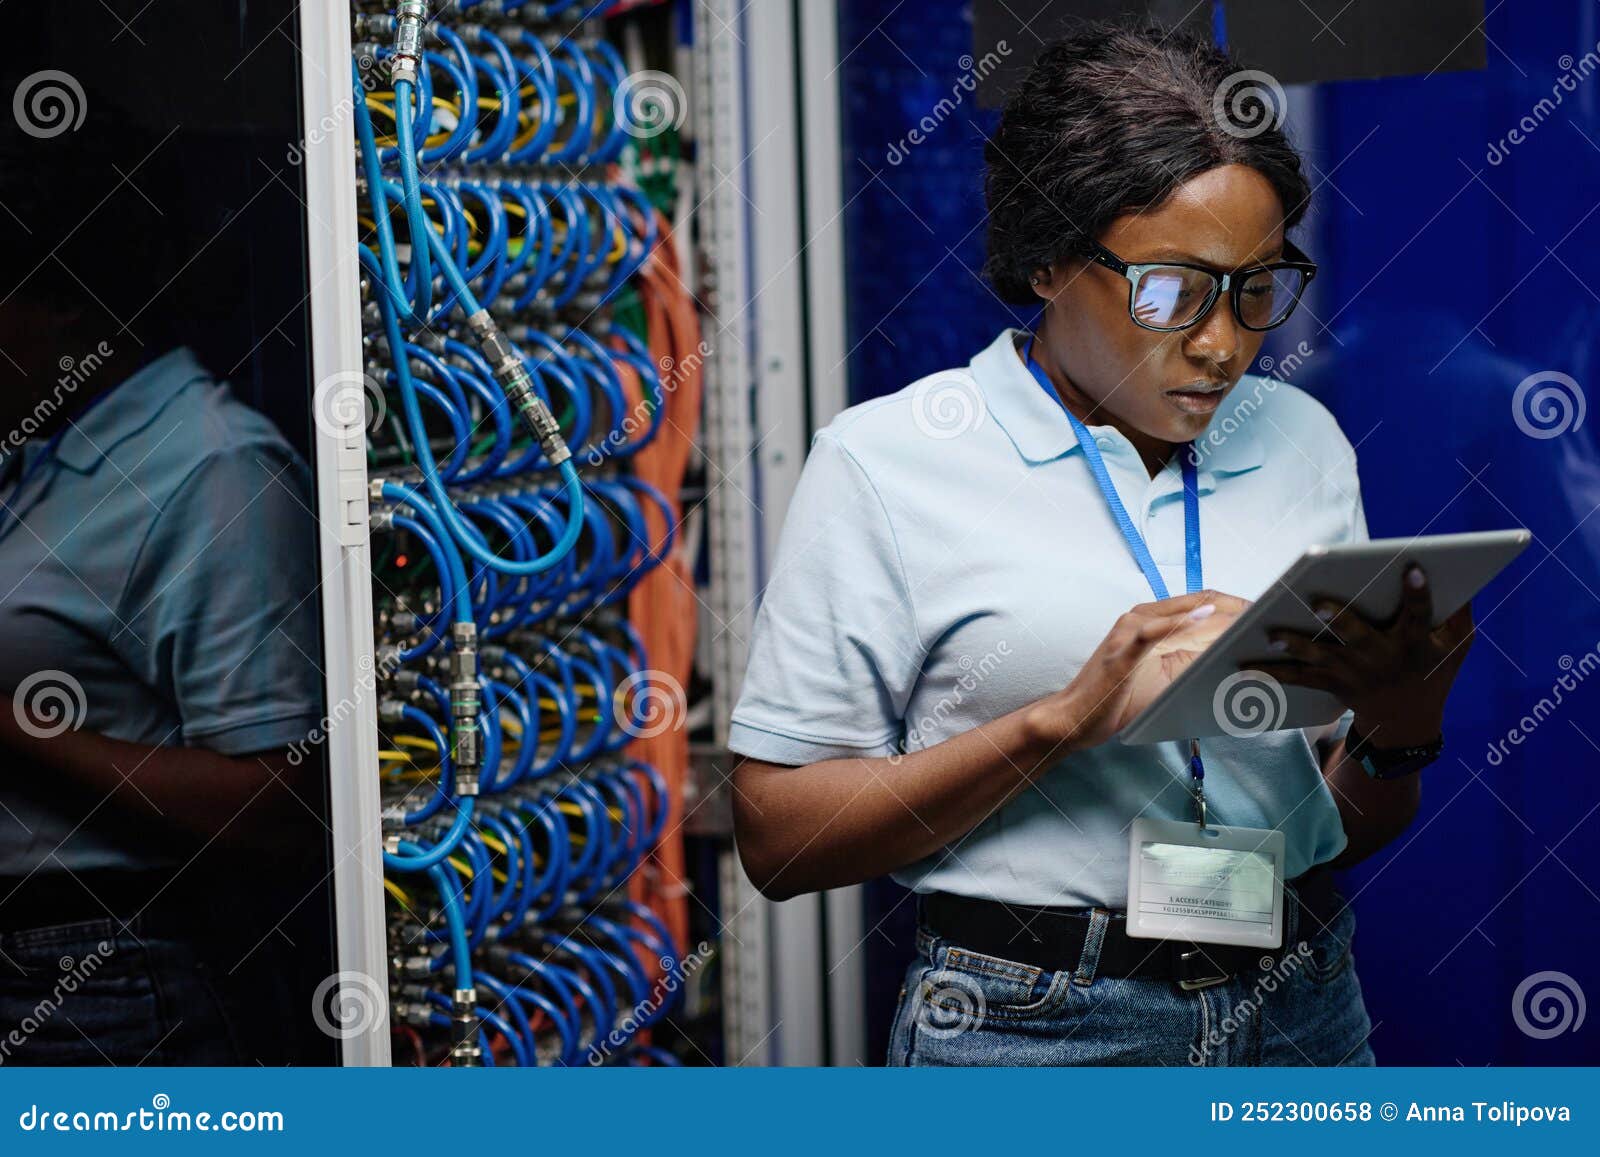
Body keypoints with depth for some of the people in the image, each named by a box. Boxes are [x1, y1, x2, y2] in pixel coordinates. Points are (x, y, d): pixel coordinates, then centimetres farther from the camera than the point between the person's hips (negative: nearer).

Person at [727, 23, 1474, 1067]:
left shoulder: (1301, 441, 5)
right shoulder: (890, 461, -8)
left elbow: (1350, 829, 10)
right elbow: (776, 834, -12)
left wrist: (1400, 734, -12)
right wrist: (1066, 717, -21)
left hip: (1301, 1013, 4)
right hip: (1031, 1023, -4)